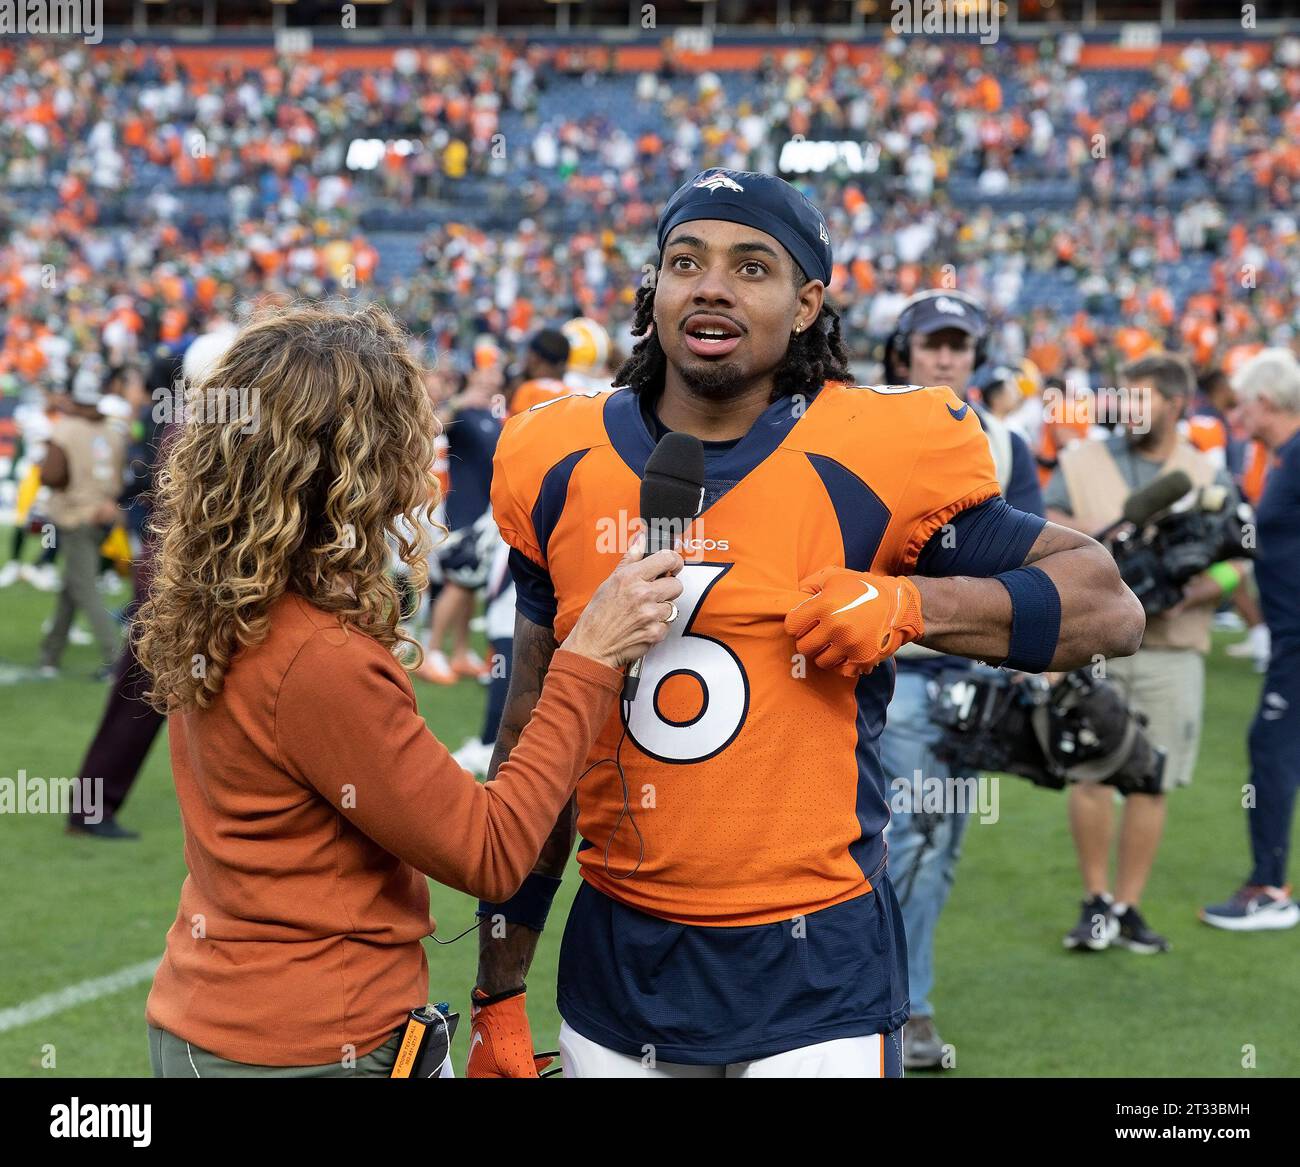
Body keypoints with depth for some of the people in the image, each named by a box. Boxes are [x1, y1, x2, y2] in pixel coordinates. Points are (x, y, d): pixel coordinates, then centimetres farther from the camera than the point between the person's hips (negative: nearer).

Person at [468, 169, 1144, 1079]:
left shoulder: (875, 458, -8)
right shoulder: (561, 467, 3)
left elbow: (1110, 606, -2)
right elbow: (535, 737, 9)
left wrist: (909, 605, -16)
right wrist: (499, 989, 9)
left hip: (815, 973, -3)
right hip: (617, 962, 3)